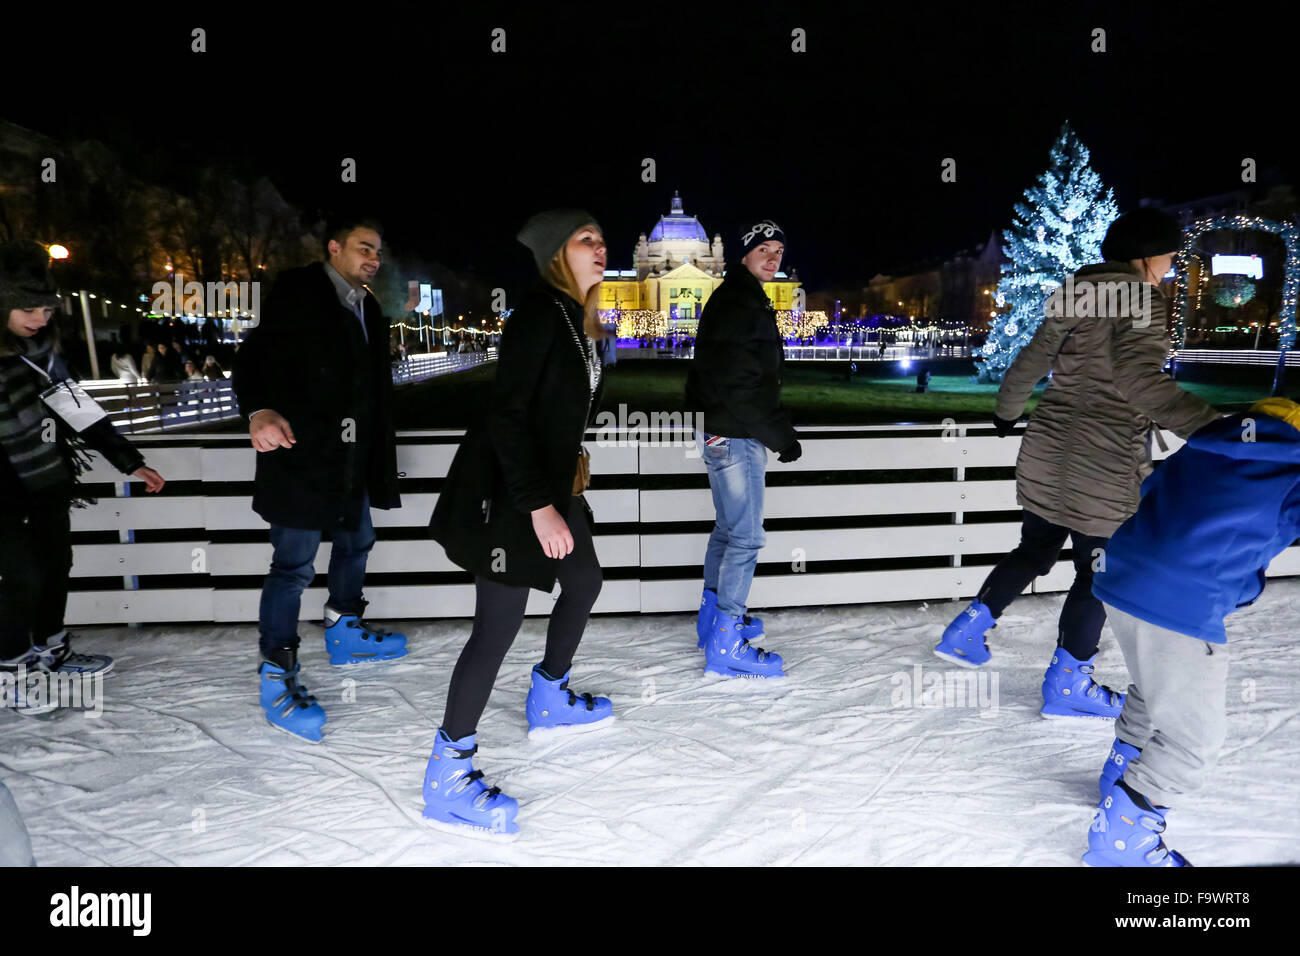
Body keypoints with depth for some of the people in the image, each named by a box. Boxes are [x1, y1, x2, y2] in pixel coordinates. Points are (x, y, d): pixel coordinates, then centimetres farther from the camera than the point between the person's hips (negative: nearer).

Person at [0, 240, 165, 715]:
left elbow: (73, 404, 3)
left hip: (51, 480, 6)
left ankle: (51, 650, 36)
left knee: (56, 564, 16)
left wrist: (129, 460, 3)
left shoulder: (40, 343, -4)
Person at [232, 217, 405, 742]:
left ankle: (344, 632, 41)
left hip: (351, 456, 9)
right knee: (294, 563, -7)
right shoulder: (297, 291, -6)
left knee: (355, 541, 21)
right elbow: (254, 356, -16)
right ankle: (277, 677, 4)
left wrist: (379, 456, 18)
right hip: (300, 451, -8)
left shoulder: (368, 309, 16)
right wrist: (260, 410, -34)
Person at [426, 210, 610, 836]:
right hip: (510, 491, -10)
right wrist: (538, 506, -26)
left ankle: (549, 701, 44)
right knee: (499, 624, -8)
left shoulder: (577, 320, 10)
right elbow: (507, 415, -23)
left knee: (584, 583, 23)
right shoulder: (538, 313, -18)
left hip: (552, 485, 10)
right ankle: (447, 780, 3)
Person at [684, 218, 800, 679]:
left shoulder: (745, 300, 18)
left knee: (728, 527, 20)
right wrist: (781, 434, -18)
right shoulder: (736, 304, -15)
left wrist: (777, 428, 19)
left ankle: (714, 616, 34)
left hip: (725, 432, 11)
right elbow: (739, 385, -22)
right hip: (733, 434, -11)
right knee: (746, 536, -8)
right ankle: (726, 644, -2)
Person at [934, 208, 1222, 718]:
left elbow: (1031, 361, 18)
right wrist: (1213, 427, -34)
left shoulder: (1075, 296, 10)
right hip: (1104, 465, -8)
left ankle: (968, 630, 26)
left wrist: (1007, 410, 35)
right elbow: (1141, 380, -28)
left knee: (1034, 551, 23)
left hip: (1048, 453, 8)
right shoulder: (1140, 297, -13)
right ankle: (1067, 683, 18)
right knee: (1099, 571, 7)